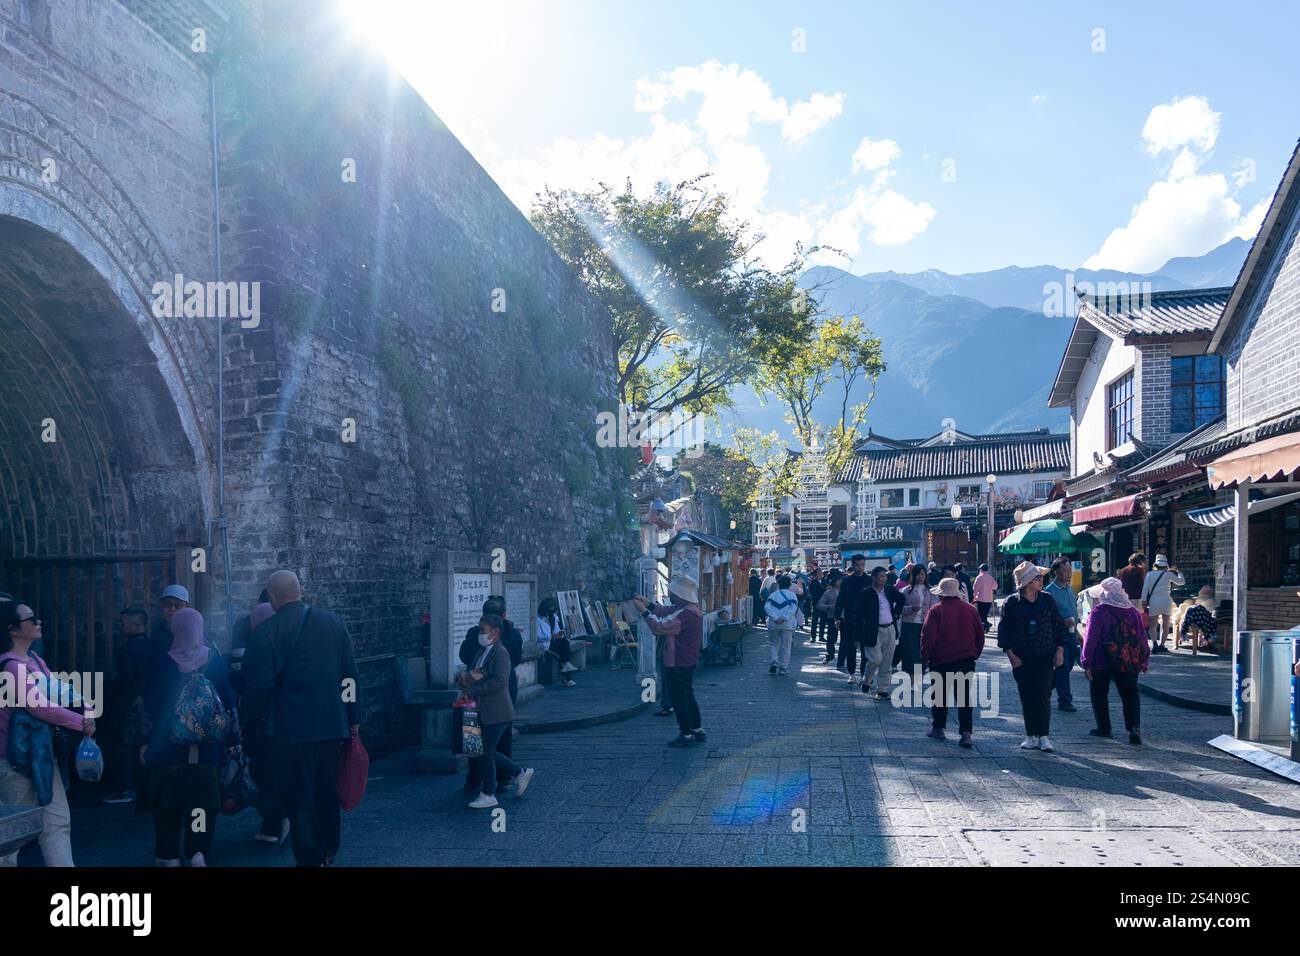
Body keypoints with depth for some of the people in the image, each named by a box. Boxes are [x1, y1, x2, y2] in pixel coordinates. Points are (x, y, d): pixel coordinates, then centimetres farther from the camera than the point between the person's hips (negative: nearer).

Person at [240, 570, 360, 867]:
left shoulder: (268, 630, -11)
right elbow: (350, 674, 5)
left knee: (298, 798, 5)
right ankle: (328, 856, 28)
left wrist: (245, 720, 3)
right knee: (327, 793, 17)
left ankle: (310, 859, 7)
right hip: (332, 725, 5)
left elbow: (259, 683, -13)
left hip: (292, 729, -5)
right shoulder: (334, 621, 3)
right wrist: (353, 718, 12)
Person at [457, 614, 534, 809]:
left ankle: (488, 795, 11)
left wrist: (473, 689, -21)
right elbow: (472, 675, 16)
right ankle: (520, 773, 28)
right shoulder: (481, 651, 14)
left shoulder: (500, 653, -15)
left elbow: (500, 681, -25)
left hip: (496, 712, -9)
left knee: (486, 752, -3)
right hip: (484, 711, 9)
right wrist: (464, 677, -8)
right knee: (487, 751, 13)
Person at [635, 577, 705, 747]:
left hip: (679, 664, -10)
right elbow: (666, 611, 19)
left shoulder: (688, 614, -26)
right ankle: (698, 731, 27)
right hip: (685, 662, 10)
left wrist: (645, 611, -20)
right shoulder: (682, 607, 6)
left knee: (678, 698, 0)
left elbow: (662, 627, -28)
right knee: (687, 696, 19)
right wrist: (648, 604, 6)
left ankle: (686, 735, 8)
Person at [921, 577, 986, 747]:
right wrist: (975, 653, 21)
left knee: (940, 694, 12)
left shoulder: (936, 610, -10)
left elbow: (928, 636, -12)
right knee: (964, 696, 4)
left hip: (941, 659, -3)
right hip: (967, 660, 3)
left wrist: (925, 656, 0)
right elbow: (980, 634, 10)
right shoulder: (970, 609, 3)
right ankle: (966, 732, -5)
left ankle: (938, 728, 21)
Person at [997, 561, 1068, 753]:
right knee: (1026, 697, 5)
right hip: (1021, 659, 0)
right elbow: (1003, 629, 1)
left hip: (1045, 657, 0)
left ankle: (1044, 736, 1)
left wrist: (1060, 649, 2)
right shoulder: (1012, 603, -1)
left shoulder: (1047, 600, 5)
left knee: (1042, 695, -8)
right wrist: (1010, 653, -6)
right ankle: (1031, 736, 14)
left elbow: (1059, 625, 9)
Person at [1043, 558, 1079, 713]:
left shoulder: (1070, 589, 12)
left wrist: (1077, 633, 21)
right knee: (1063, 667, -2)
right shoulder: (1049, 591, -13)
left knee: (1069, 665, 14)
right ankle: (1065, 700, 8)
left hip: (1071, 632, 7)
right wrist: (1062, 622, -24)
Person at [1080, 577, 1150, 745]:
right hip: (1129, 662, 4)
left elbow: (1091, 638, -13)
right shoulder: (1133, 611, 4)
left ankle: (1104, 728, 16)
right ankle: (1134, 727, -8)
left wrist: (1087, 662, -9)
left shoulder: (1098, 612, -11)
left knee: (1099, 693, 12)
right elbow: (1142, 636, 8)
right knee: (1130, 694, 8)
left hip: (1102, 662, -4)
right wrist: (1144, 660, 15)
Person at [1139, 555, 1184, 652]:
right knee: (1165, 625, 11)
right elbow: (1182, 582, 15)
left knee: (1152, 625, 5)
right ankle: (1161, 645, 6)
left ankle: (1154, 643, -14)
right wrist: (1179, 572, 30)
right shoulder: (1168, 574, 2)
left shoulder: (1149, 574, 3)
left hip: (1153, 601, 0)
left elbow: (1145, 589, -3)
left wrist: (1144, 601, 0)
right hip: (1166, 601, 0)